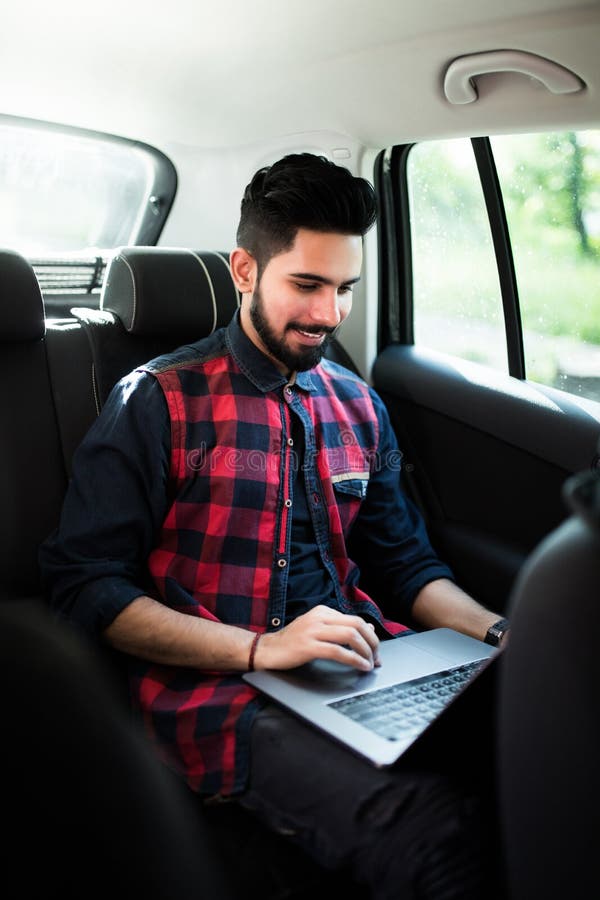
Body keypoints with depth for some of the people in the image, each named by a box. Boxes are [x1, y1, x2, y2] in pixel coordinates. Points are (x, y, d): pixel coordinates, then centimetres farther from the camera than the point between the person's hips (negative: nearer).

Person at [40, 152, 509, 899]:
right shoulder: (158, 402, -3)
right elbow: (84, 585, -8)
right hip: (215, 685, -6)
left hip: (357, 662, 6)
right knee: (435, 831, -31)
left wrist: (502, 632, -1)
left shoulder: (358, 406, 15)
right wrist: (260, 649, -17)